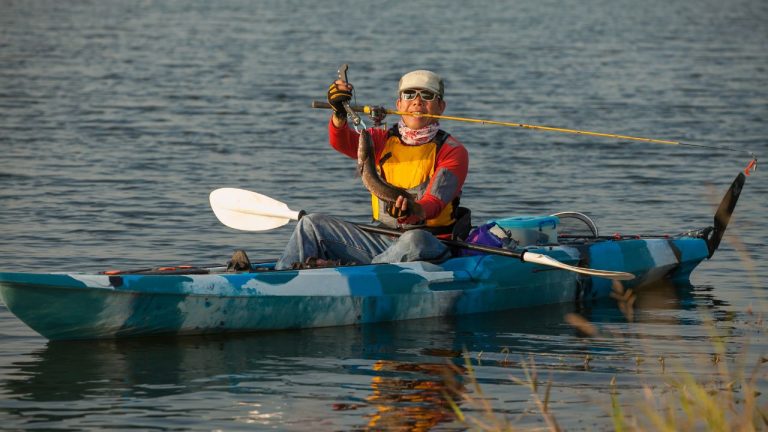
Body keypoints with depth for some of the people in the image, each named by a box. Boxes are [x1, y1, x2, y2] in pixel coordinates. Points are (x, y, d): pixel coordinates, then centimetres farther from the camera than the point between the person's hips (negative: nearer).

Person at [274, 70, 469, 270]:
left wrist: (413, 213, -41)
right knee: (312, 224, -1)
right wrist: (339, 114, -30)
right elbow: (341, 142, -8)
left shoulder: (452, 151, -3)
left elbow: (435, 203, -17)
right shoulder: (384, 140, 12)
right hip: (382, 242, 5)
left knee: (415, 239, -41)